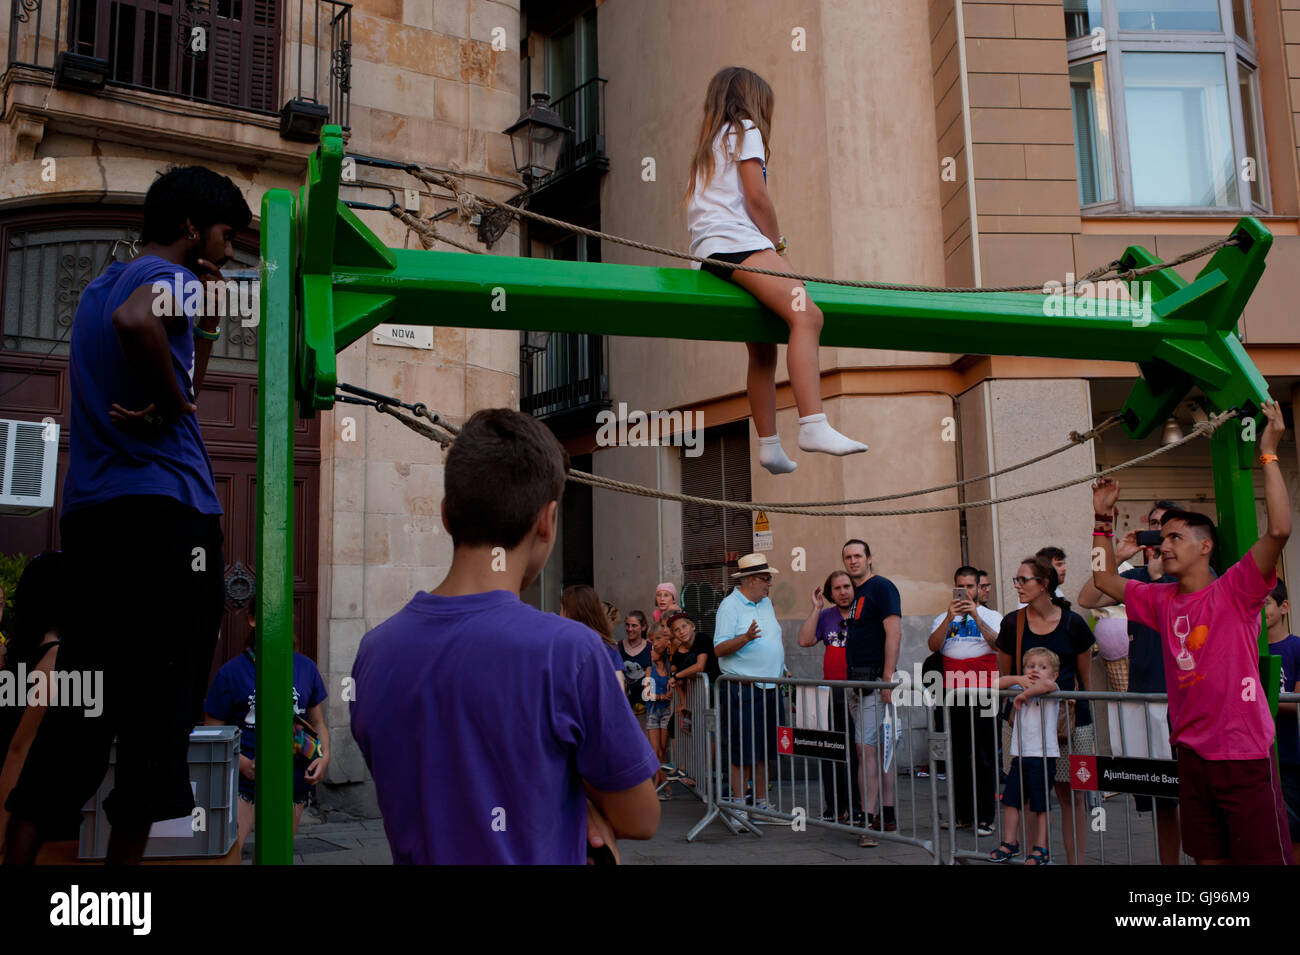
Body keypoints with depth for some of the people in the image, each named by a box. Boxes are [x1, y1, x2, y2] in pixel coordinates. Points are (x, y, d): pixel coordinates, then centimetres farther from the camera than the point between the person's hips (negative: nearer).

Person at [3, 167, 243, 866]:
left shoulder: (99, 286, 25)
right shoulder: (167, 276, -4)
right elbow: (136, 321, -30)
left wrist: (206, 322, 22)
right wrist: (169, 402, -17)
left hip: (88, 516, 9)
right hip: (164, 512, -9)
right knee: (161, 712, -1)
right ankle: (126, 854, 5)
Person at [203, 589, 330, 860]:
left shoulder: (305, 668, 7)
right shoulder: (232, 672, -3)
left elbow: (318, 722, 14)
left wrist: (324, 756, -4)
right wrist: (242, 764, -15)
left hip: (293, 784, 3)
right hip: (243, 780, -3)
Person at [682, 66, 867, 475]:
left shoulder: (709, 142, 30)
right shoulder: (745, 130, 5)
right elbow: (757, 197, -8)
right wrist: (777, 242, 6)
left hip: (708, 250, 10)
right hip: (737, 242, -10)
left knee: (763, 350, 14)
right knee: (806, 315, -26)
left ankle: (769, 447, 16)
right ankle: (814, 425, -42)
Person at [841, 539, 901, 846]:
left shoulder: (881, 587, -9)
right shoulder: (855, 593, 16)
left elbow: (894, 632, -17)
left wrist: (888, 679, -22)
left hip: (875, 678, -9)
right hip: (855, 679, 9)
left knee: (867, 747, -12)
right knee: (880, 748, 12)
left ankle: (869, 820, -9)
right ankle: (887, 817, 19)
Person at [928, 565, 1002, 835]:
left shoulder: (992, 617, 10)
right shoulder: (943, 619, 15)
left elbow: (999, 645, -9)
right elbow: (934, 645, -4)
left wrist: (975, 616, -16)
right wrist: (950, 617, -14)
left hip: (984, 693, -2)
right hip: (953, 695, 2)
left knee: (985, 757, -3)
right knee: (958, 756, 7)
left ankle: (985, 817, 2)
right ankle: (962, 814, 15)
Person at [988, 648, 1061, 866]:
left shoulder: (1052, 691, -5)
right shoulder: (1021, 689, 13)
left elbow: (1047, 685, -28)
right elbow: (996, 684, 12)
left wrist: (1024, 694, -18)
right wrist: (1017, 679, -2)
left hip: (1043, 756, -6)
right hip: (1020, 755, 6)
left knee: (1040, 804, 1)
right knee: (1010, 799, 8)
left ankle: (1041, 848, 10)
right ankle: (1010, 843, 19)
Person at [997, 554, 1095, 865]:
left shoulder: (1072, 623, -2)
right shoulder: (1012, 623, 1)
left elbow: (1085, 678, 10)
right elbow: (1004, 677, 10)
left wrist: (1079, 709, 14)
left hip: (1071, 720, 0)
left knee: (1072, 796, 5)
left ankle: (1076, 861, 14)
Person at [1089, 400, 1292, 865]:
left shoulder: (1235, 590, -8)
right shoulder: (1162, 601, 10)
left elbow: (1280, 529, -22)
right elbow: (1105, 580, 21)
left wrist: (1268, 454, -20)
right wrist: (1103, 517, 14)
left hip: (1244, 754, -6)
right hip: (1192, 752, 6)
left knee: (1266, 857, -1)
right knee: (1208, 857, 15)